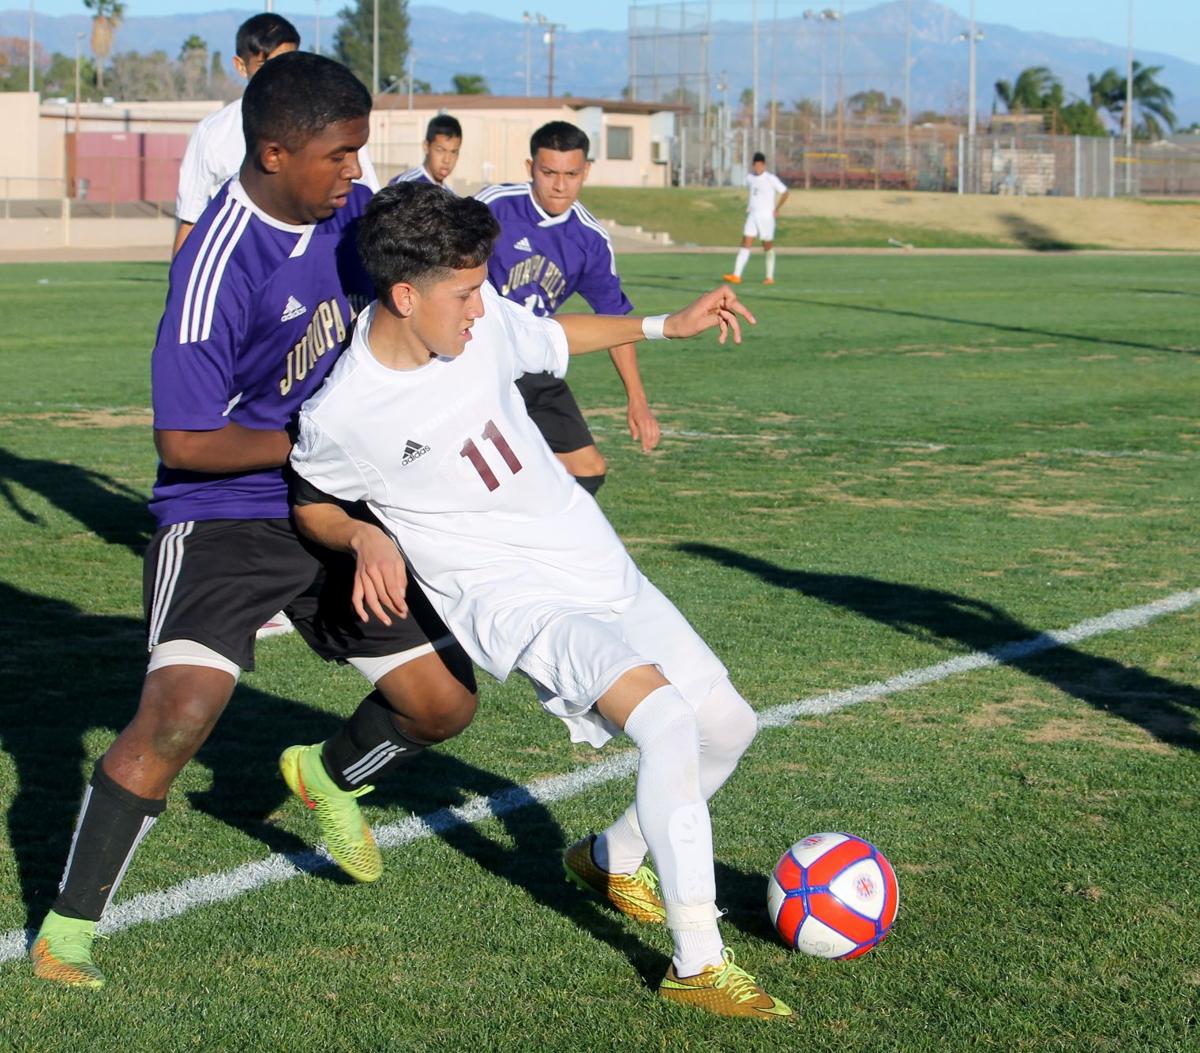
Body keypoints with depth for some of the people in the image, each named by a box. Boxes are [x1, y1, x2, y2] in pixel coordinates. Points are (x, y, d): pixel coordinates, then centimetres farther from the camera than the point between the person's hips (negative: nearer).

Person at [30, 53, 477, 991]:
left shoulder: (352, 211, -3)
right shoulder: (218, 268, -25)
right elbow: (186, 441, -22)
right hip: (223, 518, -7)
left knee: (445, 704, 8)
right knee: (180, 713, -26)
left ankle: (329, 776, 41)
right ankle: (68, 930, -8)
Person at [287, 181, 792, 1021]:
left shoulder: (482, 319, -7)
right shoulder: (343, 417, -21)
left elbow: (548, 338, 17)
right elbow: (313, 503, 0)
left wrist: (668, 325, 17)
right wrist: (368, 539, -21)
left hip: (604, 567, 7)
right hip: (517, 602, -7)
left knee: (727, 728, 11)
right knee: (666, 719, -28)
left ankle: (612, 859, 37)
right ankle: (698, 963, -19)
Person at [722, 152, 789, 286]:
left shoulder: (771, 178, -9)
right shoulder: (749, 177, 7)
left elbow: (784, 193, -4)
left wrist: (776, 209, -6)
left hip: (766, 216, -4)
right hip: (752, 215, 4)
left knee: (768, 247, 5)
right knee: (746, 244, -7)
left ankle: (770, 277, 16)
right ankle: (736, 276, -15)